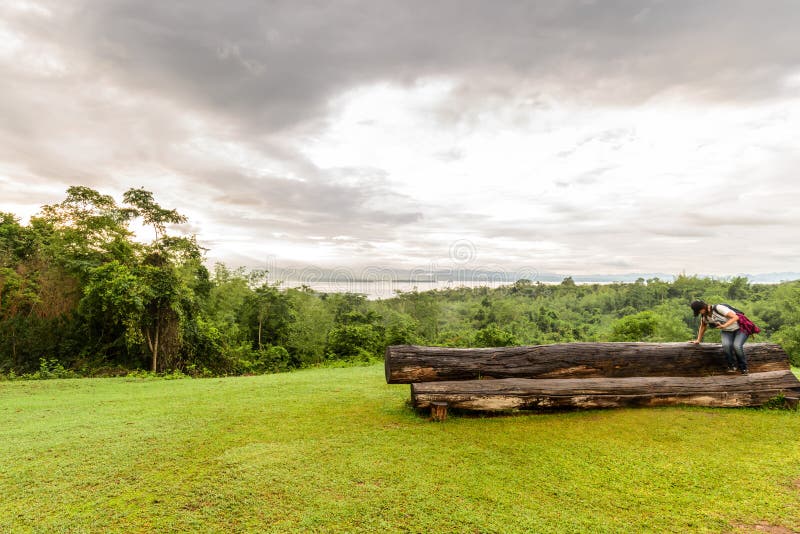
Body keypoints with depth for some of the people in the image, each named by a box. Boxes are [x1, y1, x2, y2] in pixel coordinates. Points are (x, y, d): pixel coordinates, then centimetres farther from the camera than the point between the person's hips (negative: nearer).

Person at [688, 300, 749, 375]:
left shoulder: (718, 308, -25)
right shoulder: (705, 316, -4)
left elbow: (735, 317, -25)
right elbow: (703, 326, 15)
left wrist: (724, 326, -37)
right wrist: (698, 340, 17)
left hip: (740, 329, -5)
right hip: (727, 332, 5)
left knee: (737, 346, -30)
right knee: (726, 345, -28)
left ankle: (743, 368, -5)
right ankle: (732, 365, -6)